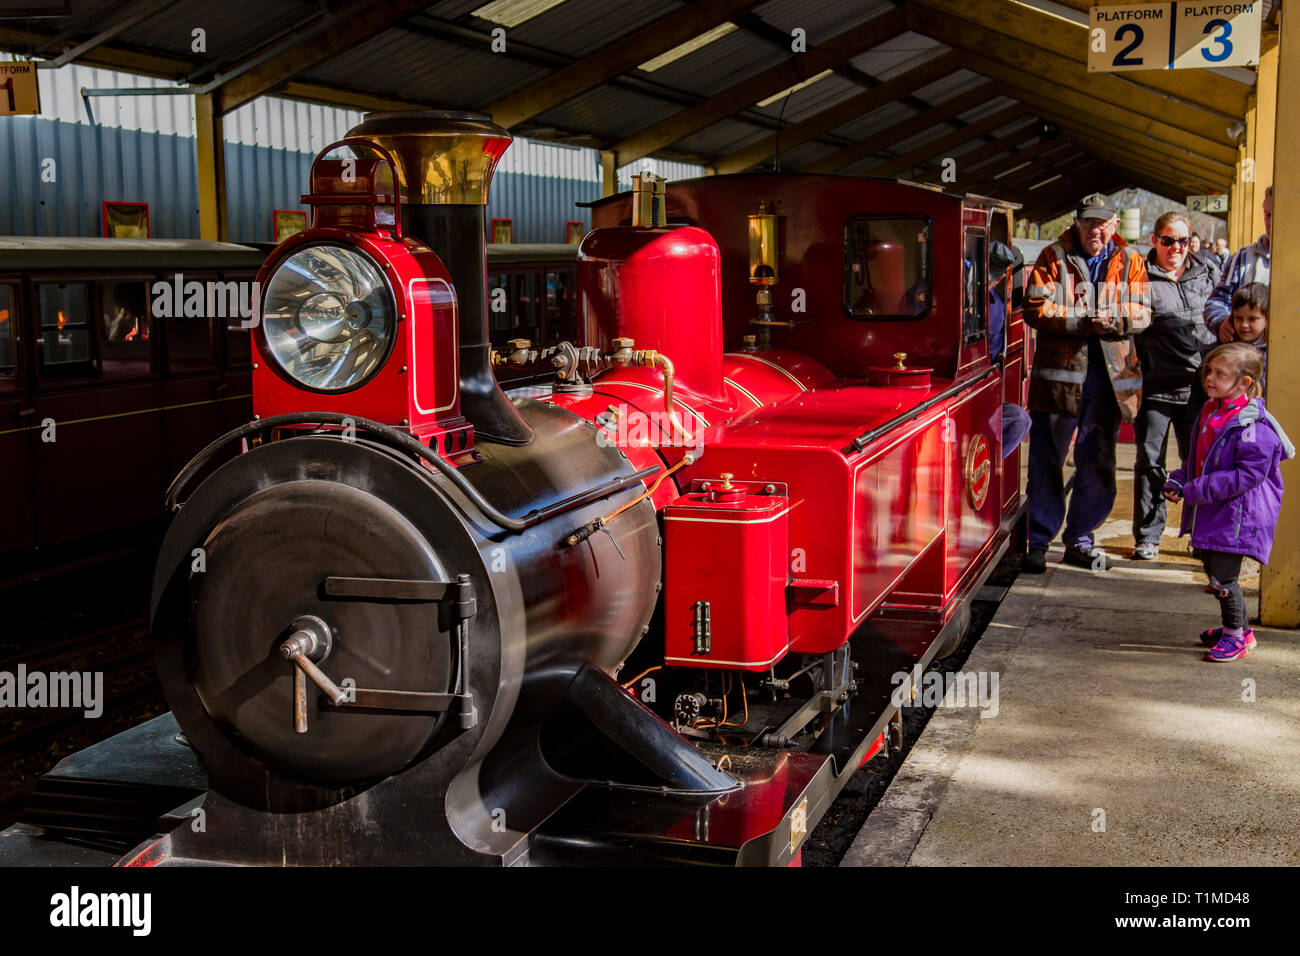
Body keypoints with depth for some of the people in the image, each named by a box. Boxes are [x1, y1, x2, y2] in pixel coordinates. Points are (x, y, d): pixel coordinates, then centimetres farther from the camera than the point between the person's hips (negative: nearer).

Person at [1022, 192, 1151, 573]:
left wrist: (1114, 320, -18)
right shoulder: (1054, 258, 0)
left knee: (1098, 464, 10)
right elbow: (1035, 309, -9)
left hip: (1110, 376, 3)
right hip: (1059, 373, -3)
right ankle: (1039, 542, 8)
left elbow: (1142, 313, 3)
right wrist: (1084, 322, -18)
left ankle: (1080, 539, 23)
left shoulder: (1130, 262, 10)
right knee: (1046, 463, 0)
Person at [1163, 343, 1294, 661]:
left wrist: (1199, 490, -25)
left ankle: (1236, 635, 12)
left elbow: (1249, 475, -25)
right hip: (1211, 513, 10)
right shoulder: (1210, 413, 9)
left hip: (1237, 515, -9)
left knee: (1222, 576, -7)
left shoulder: (1253, 426, -21)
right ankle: (1236, 626, 37)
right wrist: (1178, 481, 5)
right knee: (1212, 569, 19)